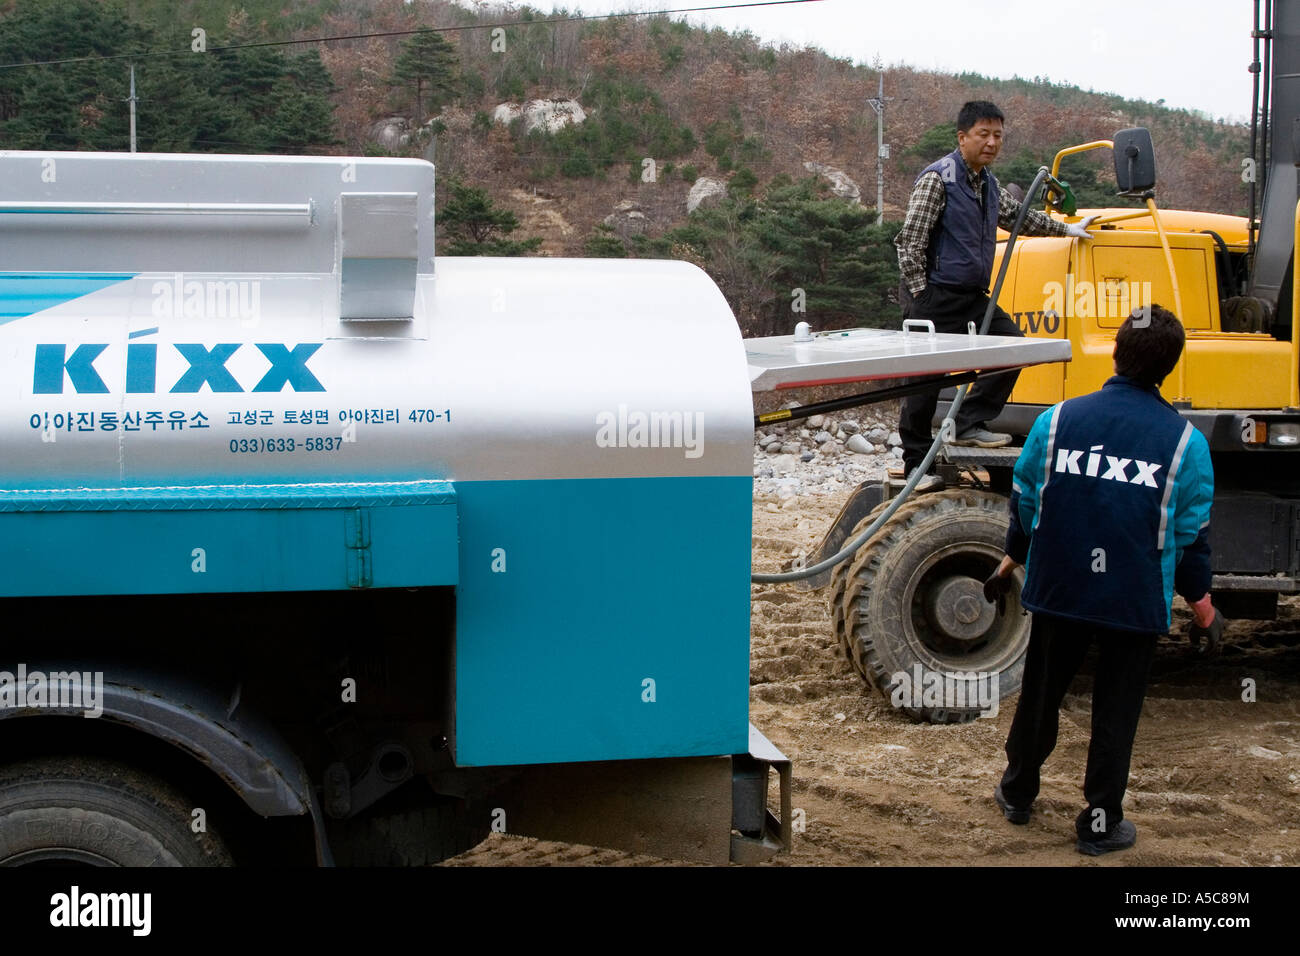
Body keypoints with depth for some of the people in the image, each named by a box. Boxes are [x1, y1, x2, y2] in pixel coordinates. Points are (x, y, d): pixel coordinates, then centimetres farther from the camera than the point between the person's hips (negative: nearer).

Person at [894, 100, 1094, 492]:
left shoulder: (989, 184, 15)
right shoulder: (938, 179, -11)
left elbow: (1018, 216, 35)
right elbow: (910, 240, -14)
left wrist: (1067, 229, 41)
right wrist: (918, 296, -17)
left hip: (973, 296, 8)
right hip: (937, 296, -8)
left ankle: (970, 424, 8)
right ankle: (917, 463, 5)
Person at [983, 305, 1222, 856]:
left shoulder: (1057, 420, -6)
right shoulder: (1185, 441, -8)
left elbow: (1024, 505, 2)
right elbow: (1191, 536, -3)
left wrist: (1008, 566, 19)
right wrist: (1204, 610, 10)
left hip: (1058, 590, 2)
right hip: (1136, 602, -2)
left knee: (1040, 694, 19)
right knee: (1116, 711, 11)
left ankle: (1018, 794, 37)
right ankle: (1100, 824, 20)